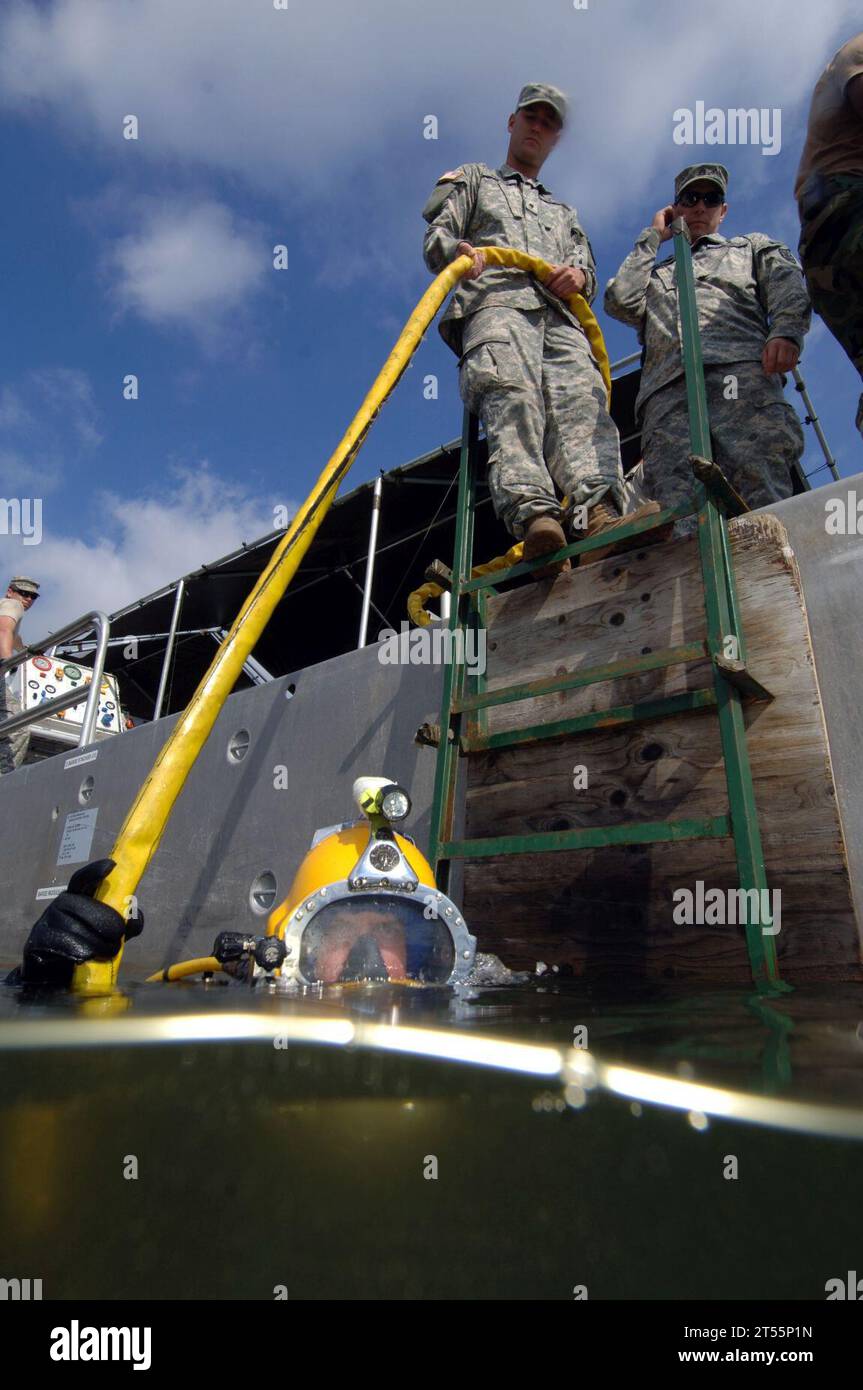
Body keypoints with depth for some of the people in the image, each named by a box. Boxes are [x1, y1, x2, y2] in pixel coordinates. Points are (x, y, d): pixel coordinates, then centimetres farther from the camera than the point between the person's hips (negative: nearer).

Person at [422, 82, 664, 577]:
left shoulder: (565, 214, 44)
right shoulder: (473, 180, 35)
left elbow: (590, 276, 30)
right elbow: (436, 239, 18)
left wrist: (579, 276, 4)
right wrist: (459, 250, -7)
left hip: (561, 318, 3)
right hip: (496, 304, -3)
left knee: (582, 400, -27)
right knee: (513, 401, -33)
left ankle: (599, 518, -48)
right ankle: (533, 515, -52)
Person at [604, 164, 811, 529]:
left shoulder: (755, 246, 37)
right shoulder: (655, 273, 41)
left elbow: (788, 285, 16)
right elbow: (620, 300, 18)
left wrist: (785, 331, -7)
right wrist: (652, 237, 33)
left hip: (742, 370, -1)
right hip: (667, 392, 1)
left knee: (763, 491, -27)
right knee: (679, 505, -26)